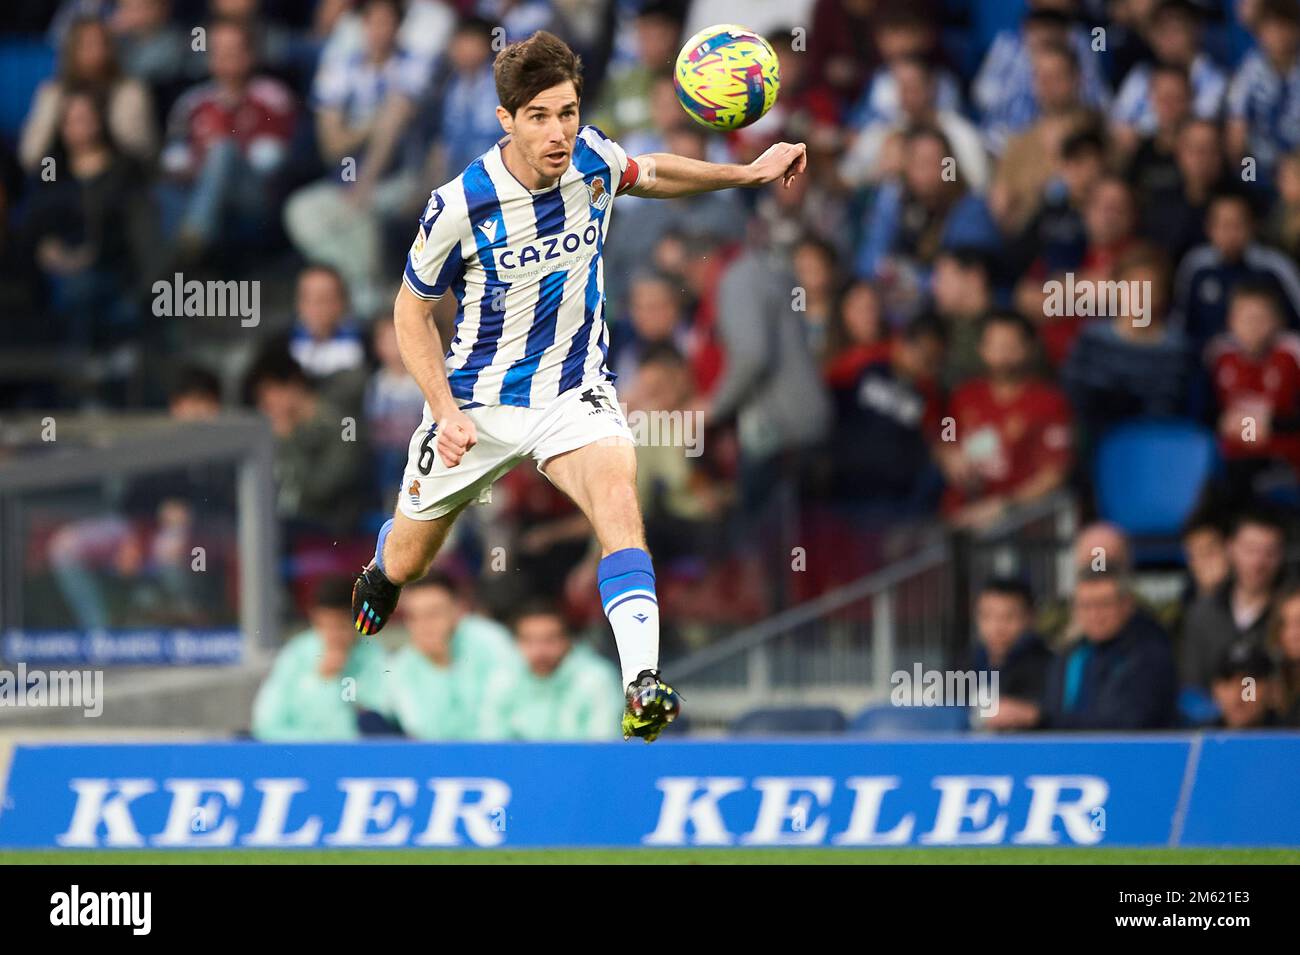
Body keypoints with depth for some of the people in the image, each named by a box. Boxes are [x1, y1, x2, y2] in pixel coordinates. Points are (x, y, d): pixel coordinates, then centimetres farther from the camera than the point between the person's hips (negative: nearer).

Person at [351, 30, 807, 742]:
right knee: (405, 563, 14)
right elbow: (412, 311, -6)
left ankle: (642, 690, -42)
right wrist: (445, 410, -18)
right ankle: (375, 578, 56)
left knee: (616, 491, -31)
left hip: (574, 392, 1)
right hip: (479, 402, -1)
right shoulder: (461, 206, -21)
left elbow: (649, 175, 16)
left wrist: (746, 173, 4)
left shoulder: (593, 159, -10)